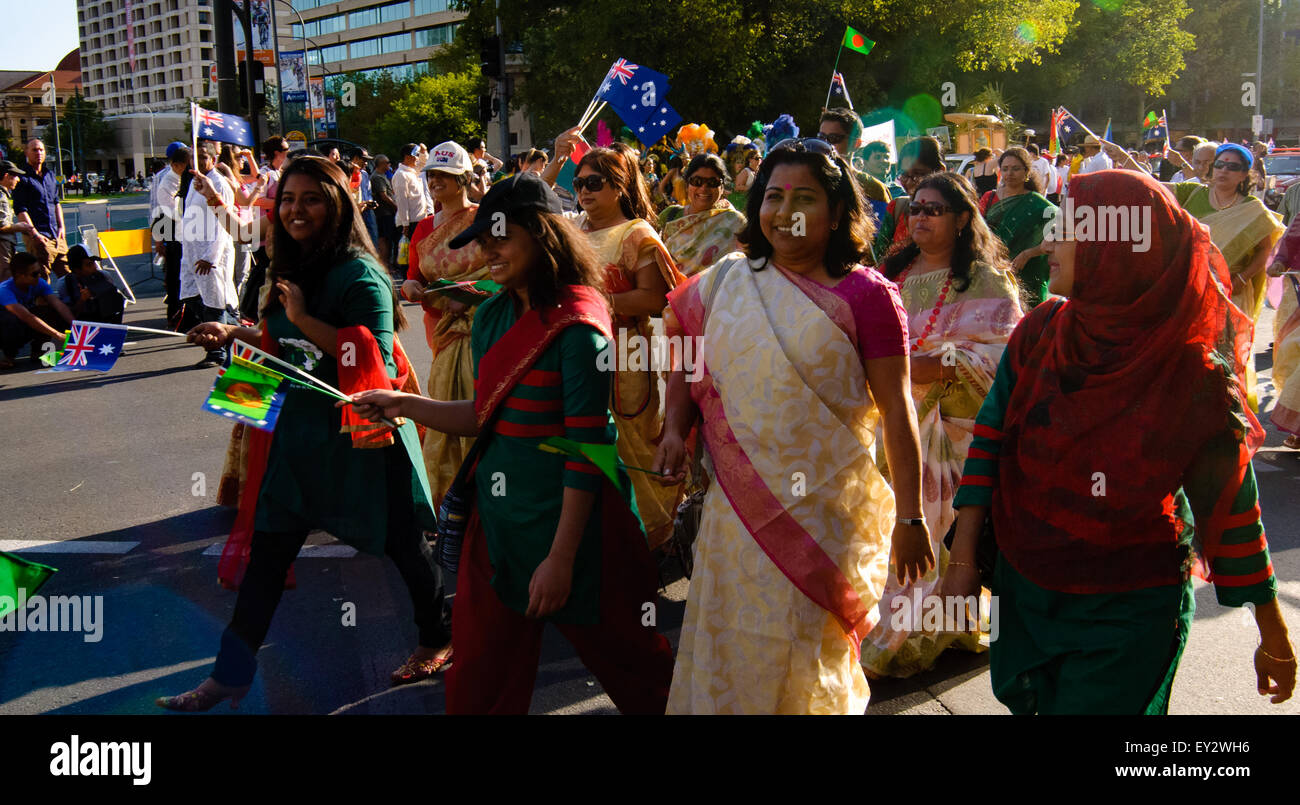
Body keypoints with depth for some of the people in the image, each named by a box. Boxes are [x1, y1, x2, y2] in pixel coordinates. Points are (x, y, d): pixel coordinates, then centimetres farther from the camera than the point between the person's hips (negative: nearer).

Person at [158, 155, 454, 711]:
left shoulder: (358, 273, -15)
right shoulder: (293, 268, 10)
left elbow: (373, 354, -24)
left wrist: (304, 320, -26)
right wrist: (236, 334, 9)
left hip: (356, 433, -7)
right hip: (298, 431, 8)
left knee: (400, 541, 9)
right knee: (267, 548, 8)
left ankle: (439, 639, 32)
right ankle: (230, 676, 17)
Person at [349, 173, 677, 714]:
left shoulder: (576, 323, -17)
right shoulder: (493, 316, 6)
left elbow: (586, 445, -19)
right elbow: (485, 416, 12)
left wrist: (562, 557, -20)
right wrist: (404, 404, 0)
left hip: (568, 512, -7)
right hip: (499, 508, 7)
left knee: (620, 652, 10)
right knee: (480, 677, 14)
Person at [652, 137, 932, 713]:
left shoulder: (864, 295, -9)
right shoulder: (724, 283, 3)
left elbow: (896, 410, -8)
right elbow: (685, 353, 17)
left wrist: (910, 519, -9)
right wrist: (675, 431, 0)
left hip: (826, 511, -3)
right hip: (739, 509, 4)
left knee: (805, 664, 11)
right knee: (729, 664, 13)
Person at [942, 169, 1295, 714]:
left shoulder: (1196, 378, -19)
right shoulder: (1039, 334, -9)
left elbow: (1231, 510, -10)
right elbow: (990, 440, -3)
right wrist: (964, 558, -7)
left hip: (1129, 613, -4)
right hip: (1023, 587, 4)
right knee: (1020, 698, 22)